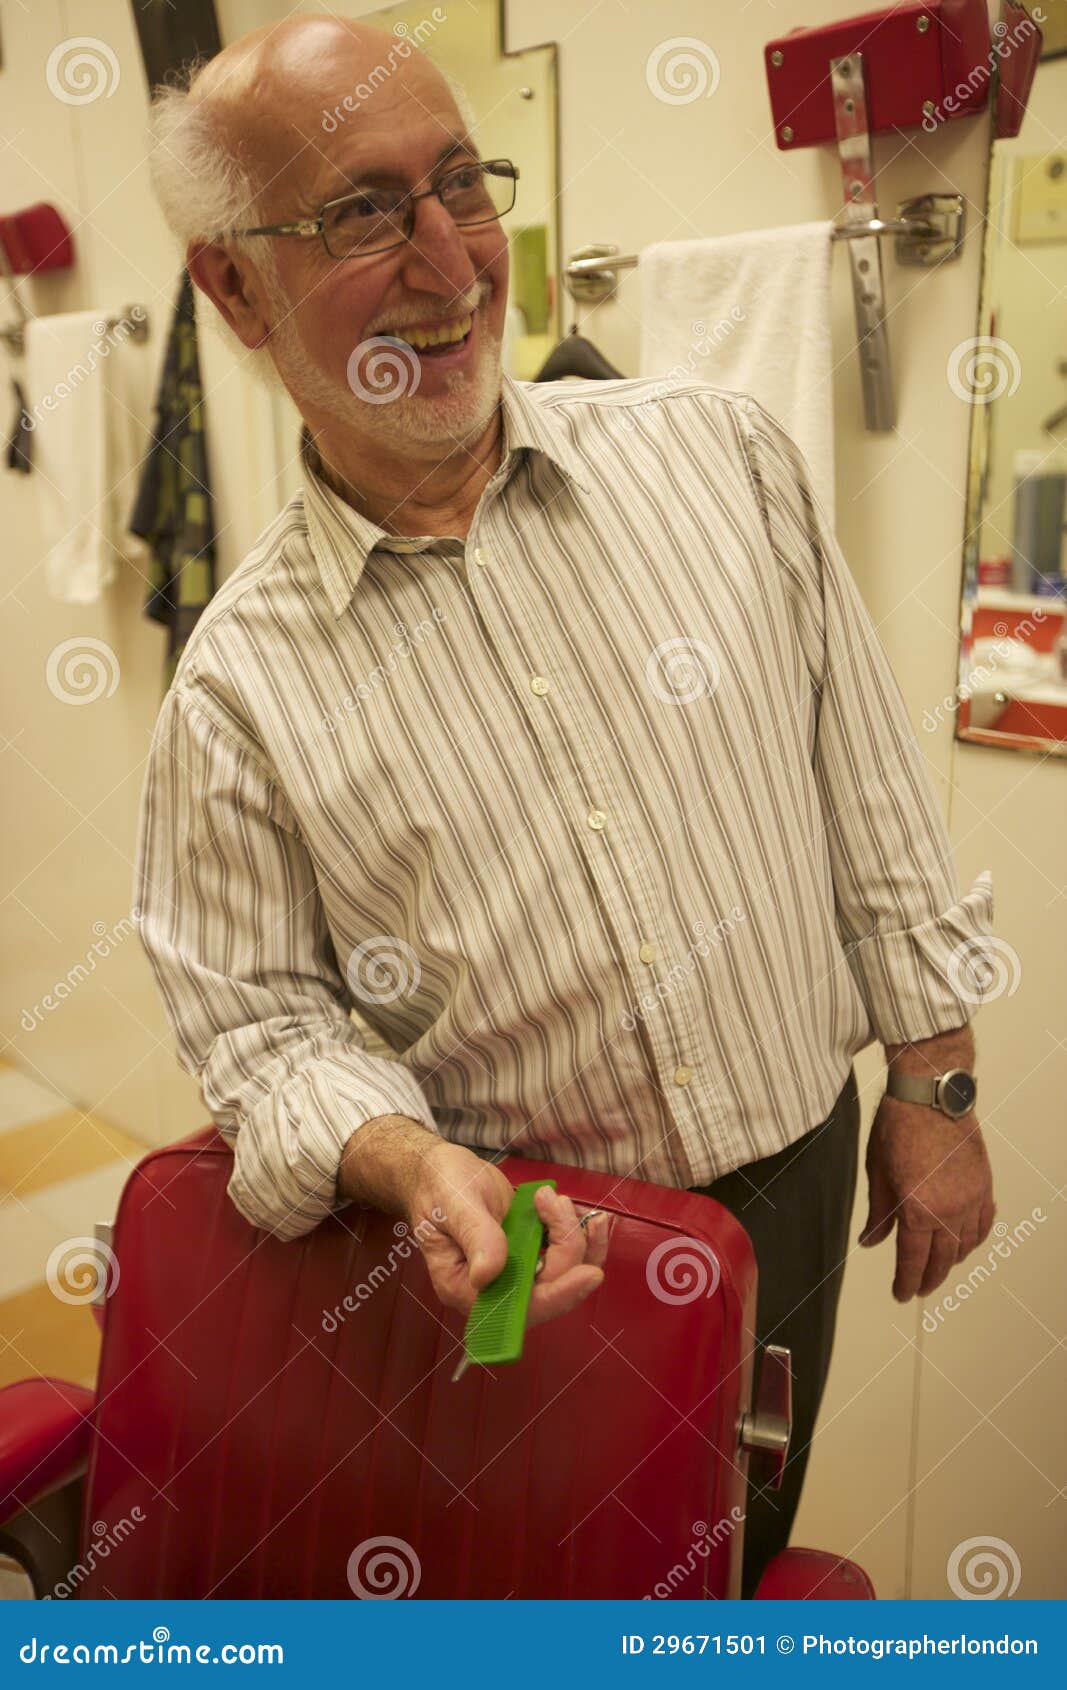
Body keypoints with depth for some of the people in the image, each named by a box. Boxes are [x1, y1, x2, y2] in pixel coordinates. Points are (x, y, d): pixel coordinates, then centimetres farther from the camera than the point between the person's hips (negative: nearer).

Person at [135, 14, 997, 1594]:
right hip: (520, 1235, -1)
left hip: (796, 1174, 2)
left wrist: (935, 1086, 1)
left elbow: (871, 787, -3)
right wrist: (410, 1165, -25)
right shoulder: (241, 687, -12)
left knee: (746, 1546, 25)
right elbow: (258, 1015, -6)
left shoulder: (717, 452, -9)